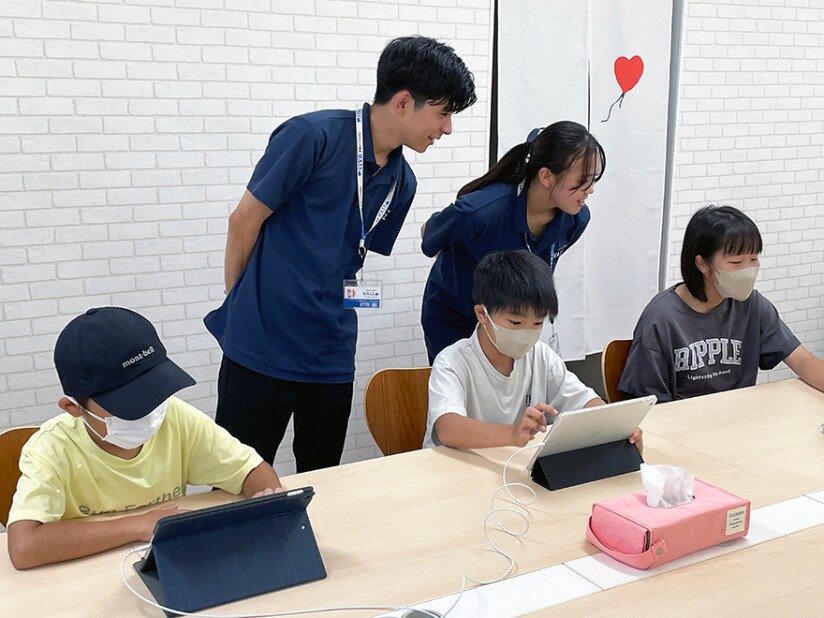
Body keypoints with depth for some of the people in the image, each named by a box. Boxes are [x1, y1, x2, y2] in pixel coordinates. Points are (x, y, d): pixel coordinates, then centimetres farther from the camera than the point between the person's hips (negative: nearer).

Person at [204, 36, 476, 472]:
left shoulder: (401, 182, 7)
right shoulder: (313, 136, -14)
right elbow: (244, 221, -7)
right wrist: (240, 309, 4)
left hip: (333, 357, 6)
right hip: (259, 348, -6)